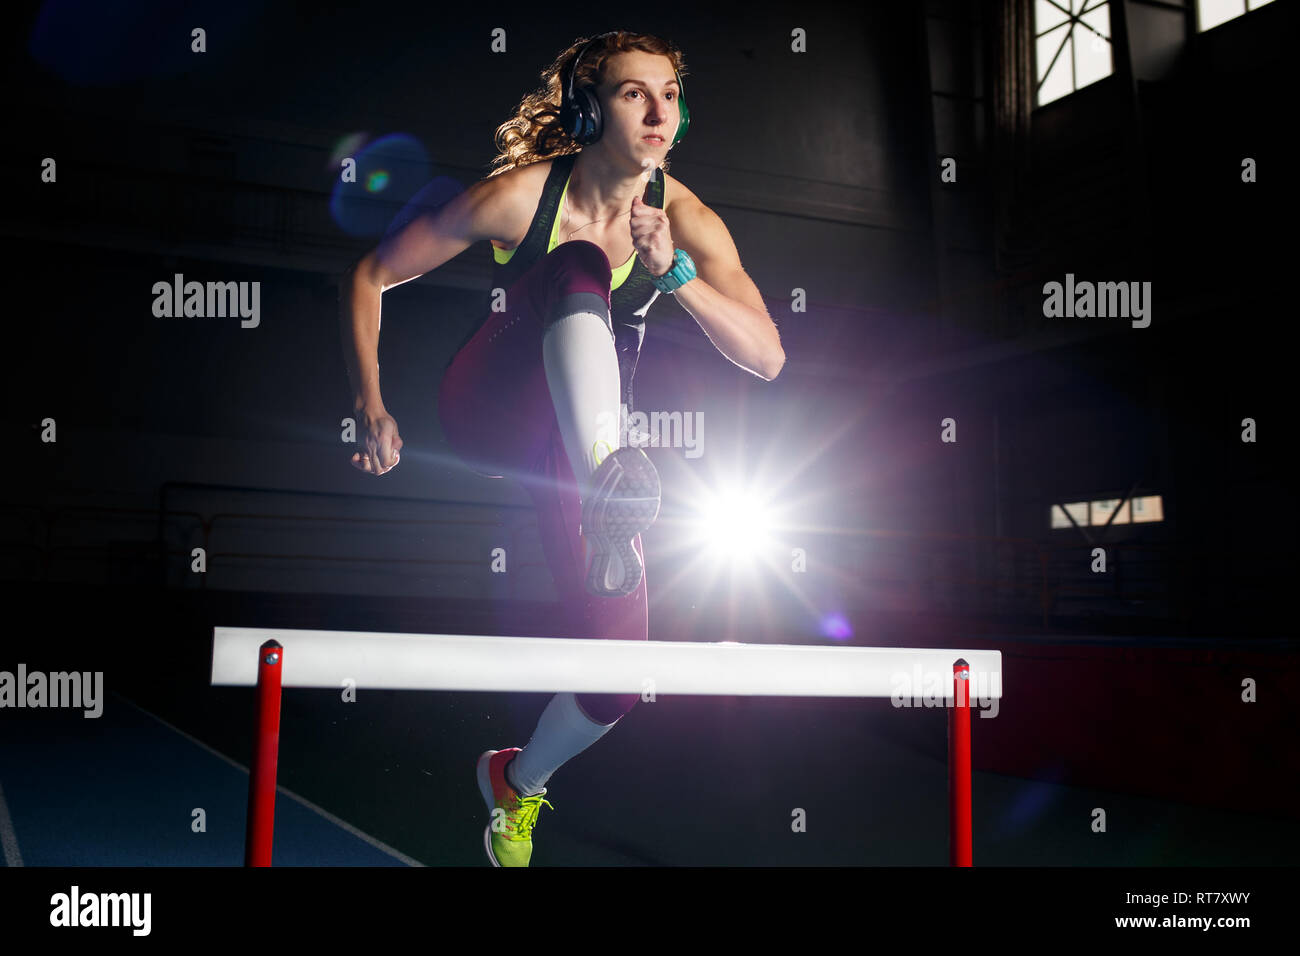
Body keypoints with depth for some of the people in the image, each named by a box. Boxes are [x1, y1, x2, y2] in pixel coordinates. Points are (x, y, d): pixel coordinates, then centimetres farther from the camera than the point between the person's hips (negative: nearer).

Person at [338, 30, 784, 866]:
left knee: (616, 680, -4)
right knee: (578, 270, -32)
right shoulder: (521, 194, -16)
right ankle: (609, 485, -53)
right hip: (488, 413, -3)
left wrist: (675, 271, -33)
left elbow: (767, 357, -19)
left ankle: (517, 784, 29)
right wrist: (372, 407, -12)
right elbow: (371, 276, -7)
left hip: (580, 436, 3)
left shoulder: (688, 221, -9)